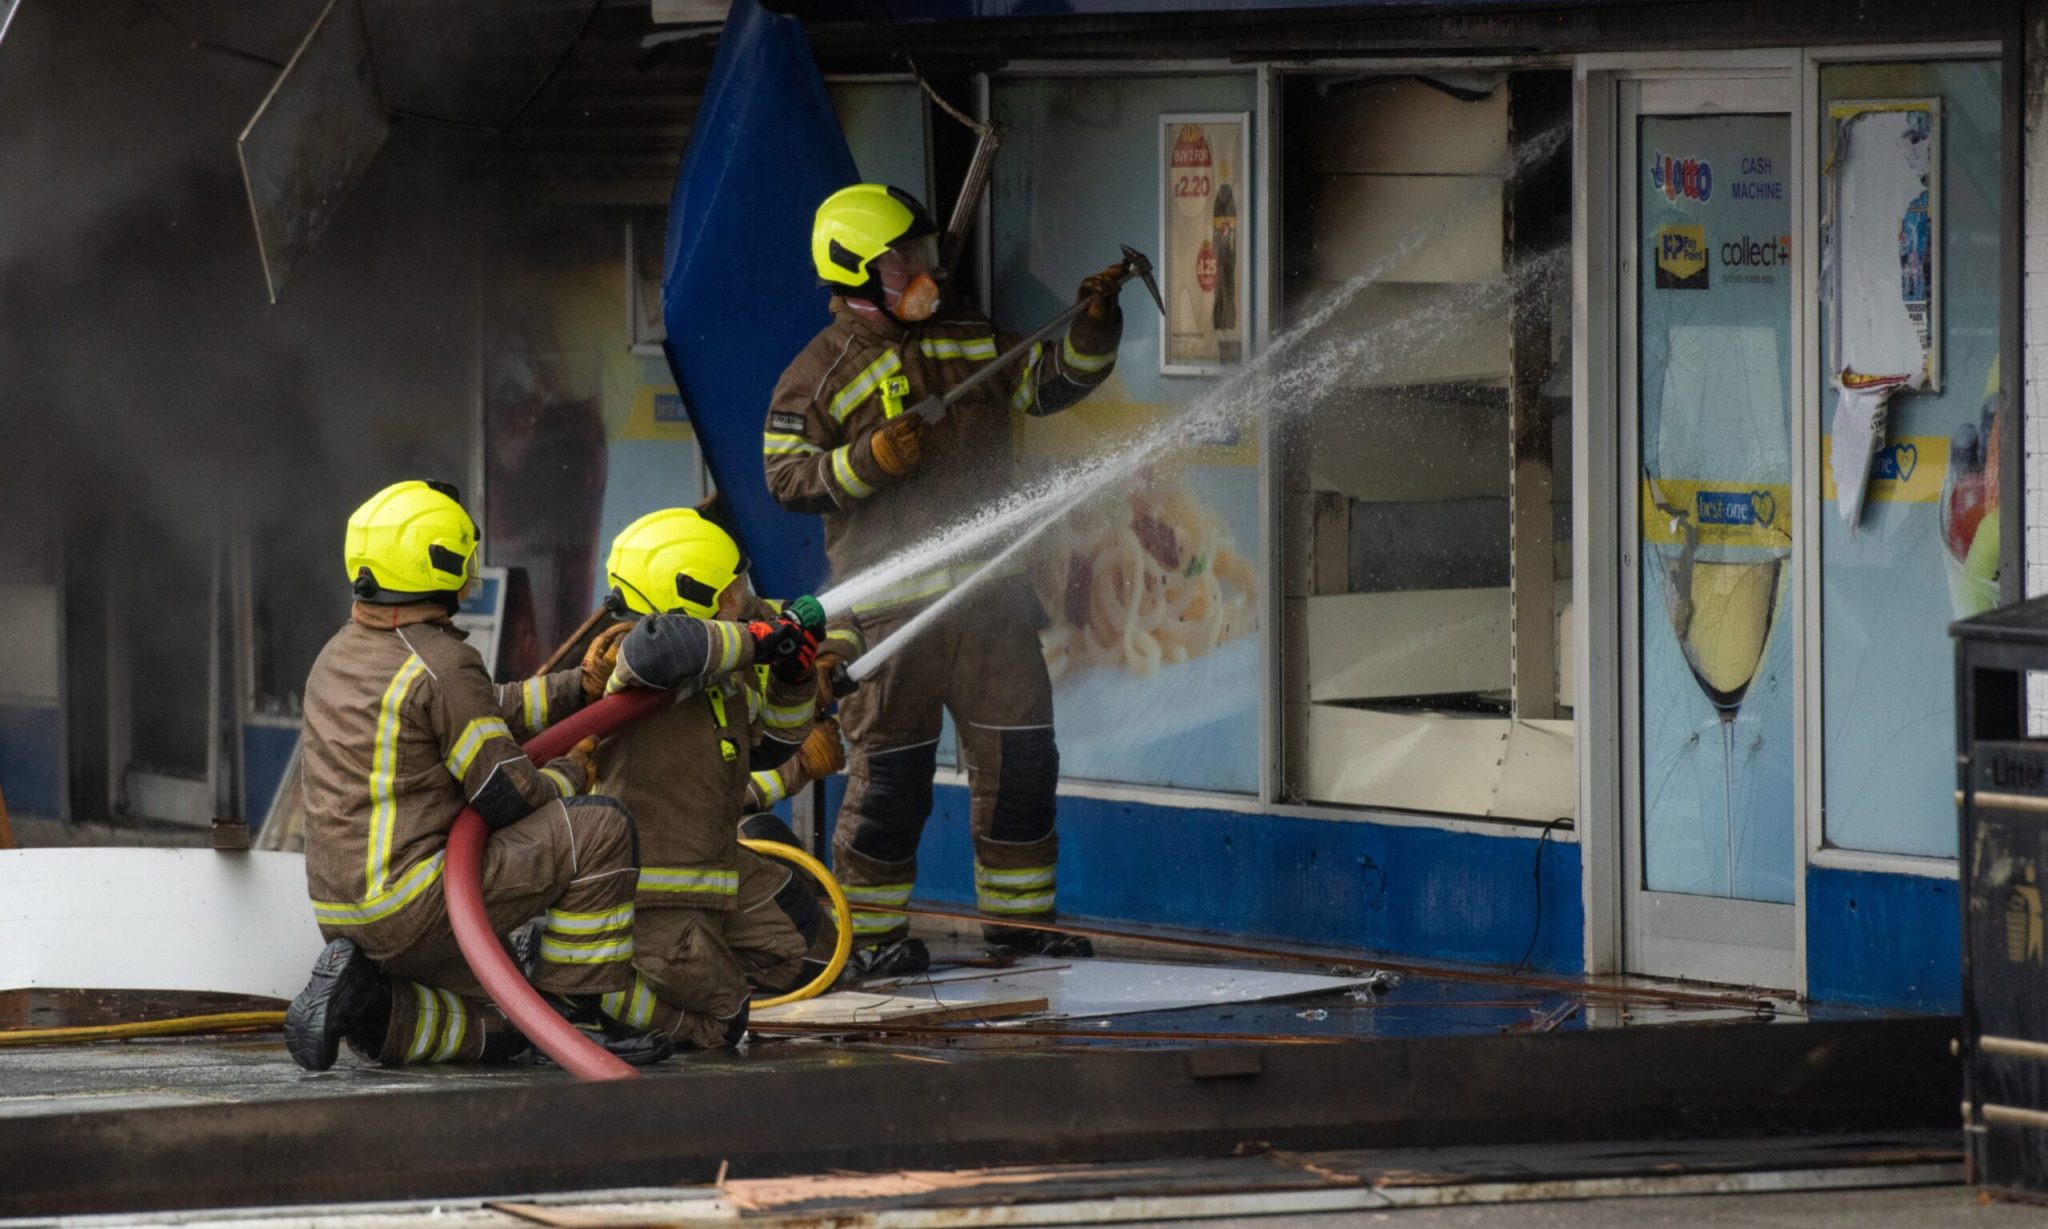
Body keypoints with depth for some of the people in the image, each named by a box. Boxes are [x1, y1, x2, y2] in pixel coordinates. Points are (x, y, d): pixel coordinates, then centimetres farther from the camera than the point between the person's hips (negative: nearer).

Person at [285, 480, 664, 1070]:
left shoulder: (341, 654, 14)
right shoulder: (440, 666, -15)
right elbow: (510, 795, -11)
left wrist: (578, 687, 21)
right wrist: (572, 772, 10)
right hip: (414, 906, -9)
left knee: (504, 1027, 21)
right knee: (599, 827, -7)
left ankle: (364, 1001, 2)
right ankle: (578, 1007, -2)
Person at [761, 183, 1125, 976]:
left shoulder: (970, 344, 15)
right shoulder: (821, 375, -1)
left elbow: (1054, 379, 18)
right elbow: (788, 479, -4)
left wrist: (1095, 326, 2)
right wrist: (868, 461, -18)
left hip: (988, 593, 5)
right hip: (891, 605, -5)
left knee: (1021, 756, 5)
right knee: (892, 770, -3)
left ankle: (1017, 912, 17)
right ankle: (872, 927, 7)